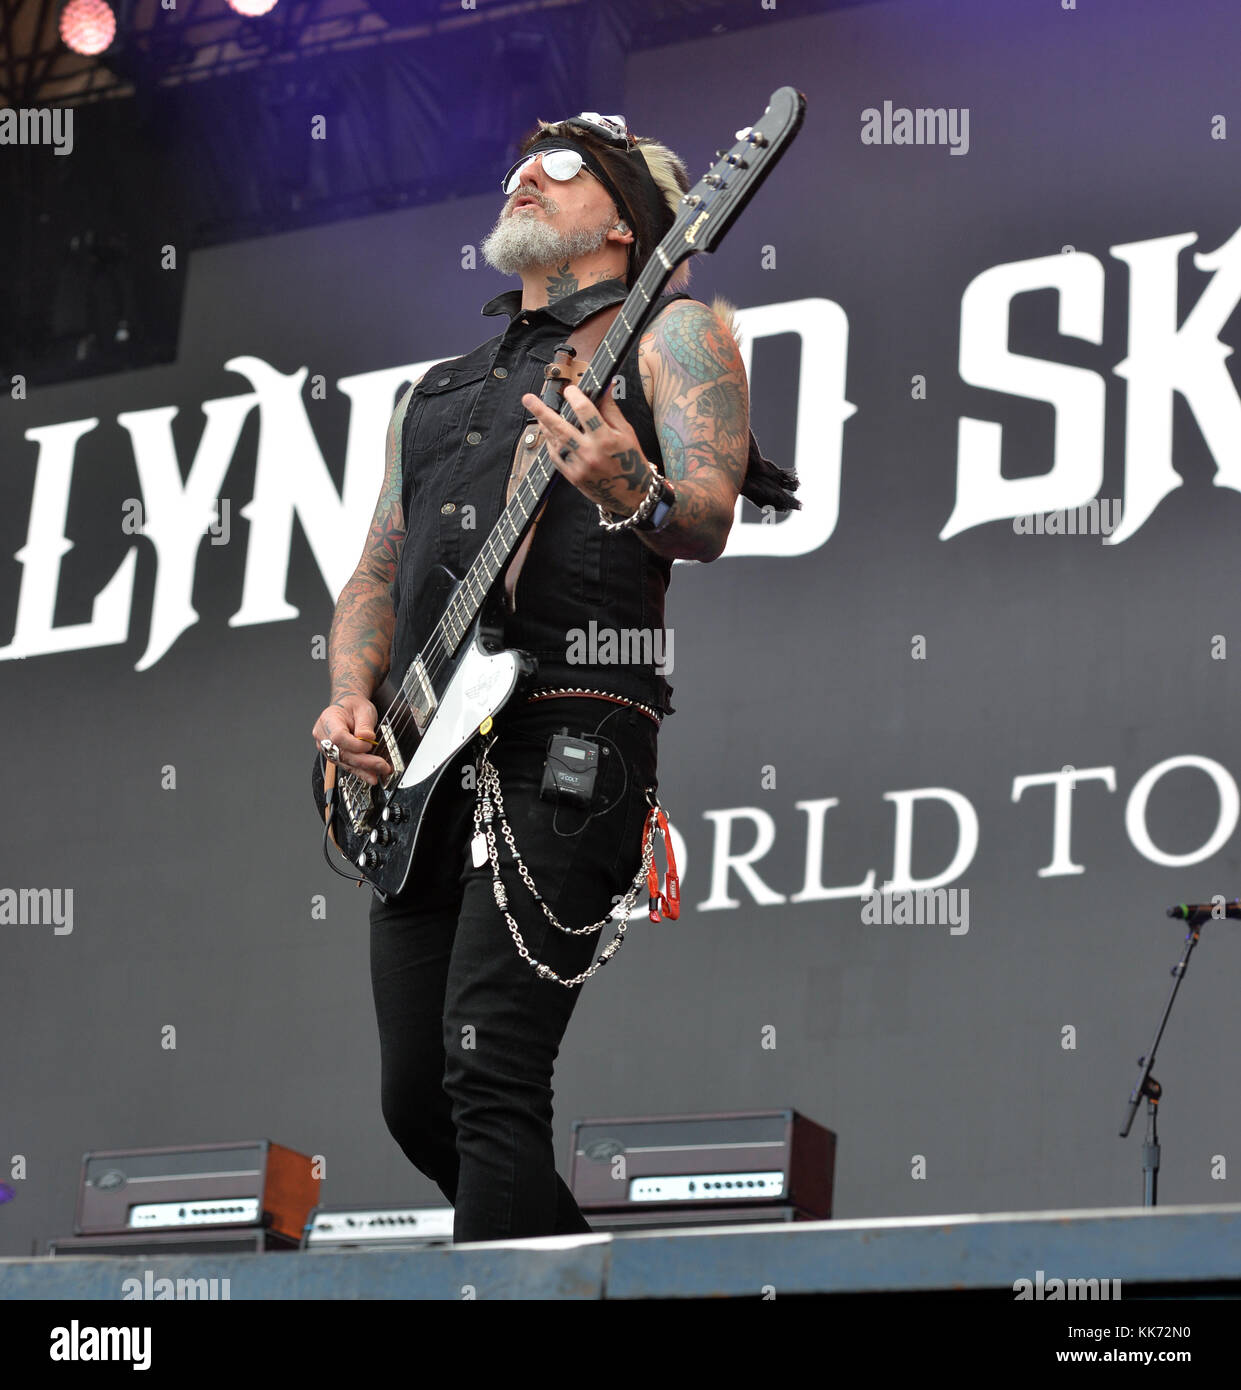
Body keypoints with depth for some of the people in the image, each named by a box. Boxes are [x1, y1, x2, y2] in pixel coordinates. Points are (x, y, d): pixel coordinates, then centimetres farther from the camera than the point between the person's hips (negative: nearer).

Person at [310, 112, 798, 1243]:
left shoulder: (669, 333, 9)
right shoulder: (436, 390, 29)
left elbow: (709, 520, -6)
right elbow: (377, 576, 26)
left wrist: (638, 498, -29)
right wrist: (349, 700, 6)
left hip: (564, 738, -7)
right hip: (423, 765, 7)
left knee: (489, 1074, -19)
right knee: (417, 1100, 6)